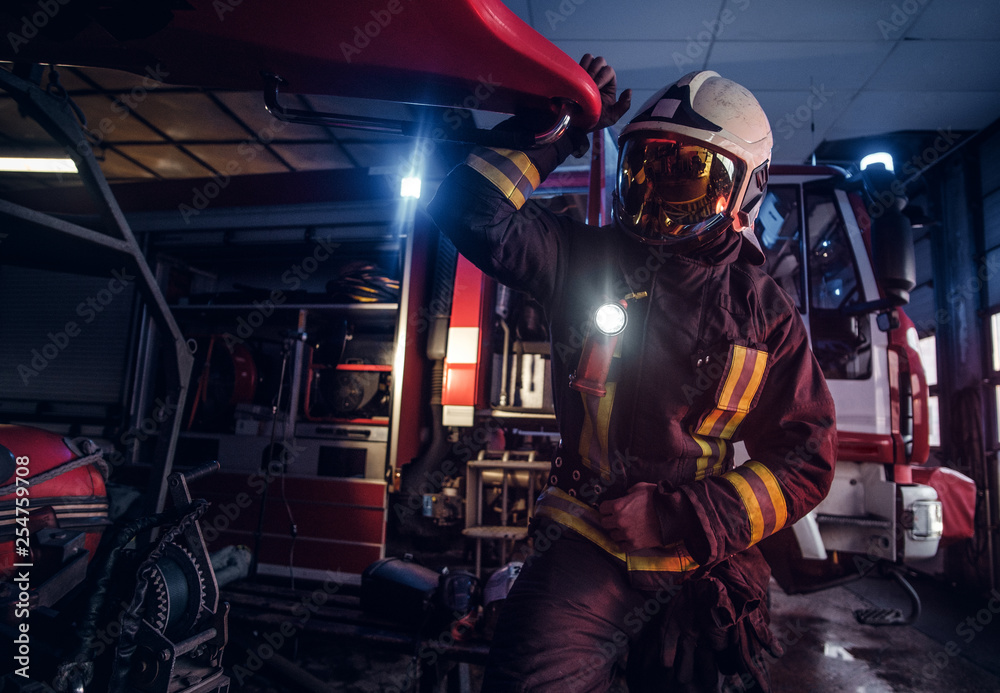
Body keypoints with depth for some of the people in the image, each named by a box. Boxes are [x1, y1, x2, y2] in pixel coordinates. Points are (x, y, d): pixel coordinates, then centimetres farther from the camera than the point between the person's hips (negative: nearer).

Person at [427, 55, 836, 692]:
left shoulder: (766, 311, 1)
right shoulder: (589, 259, 1)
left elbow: (805, 459, -1)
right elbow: (474, 208, -8)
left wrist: (683, 519, -14)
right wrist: (563, 127, -8)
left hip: (703, 565, 2)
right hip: (586, 543, -1)